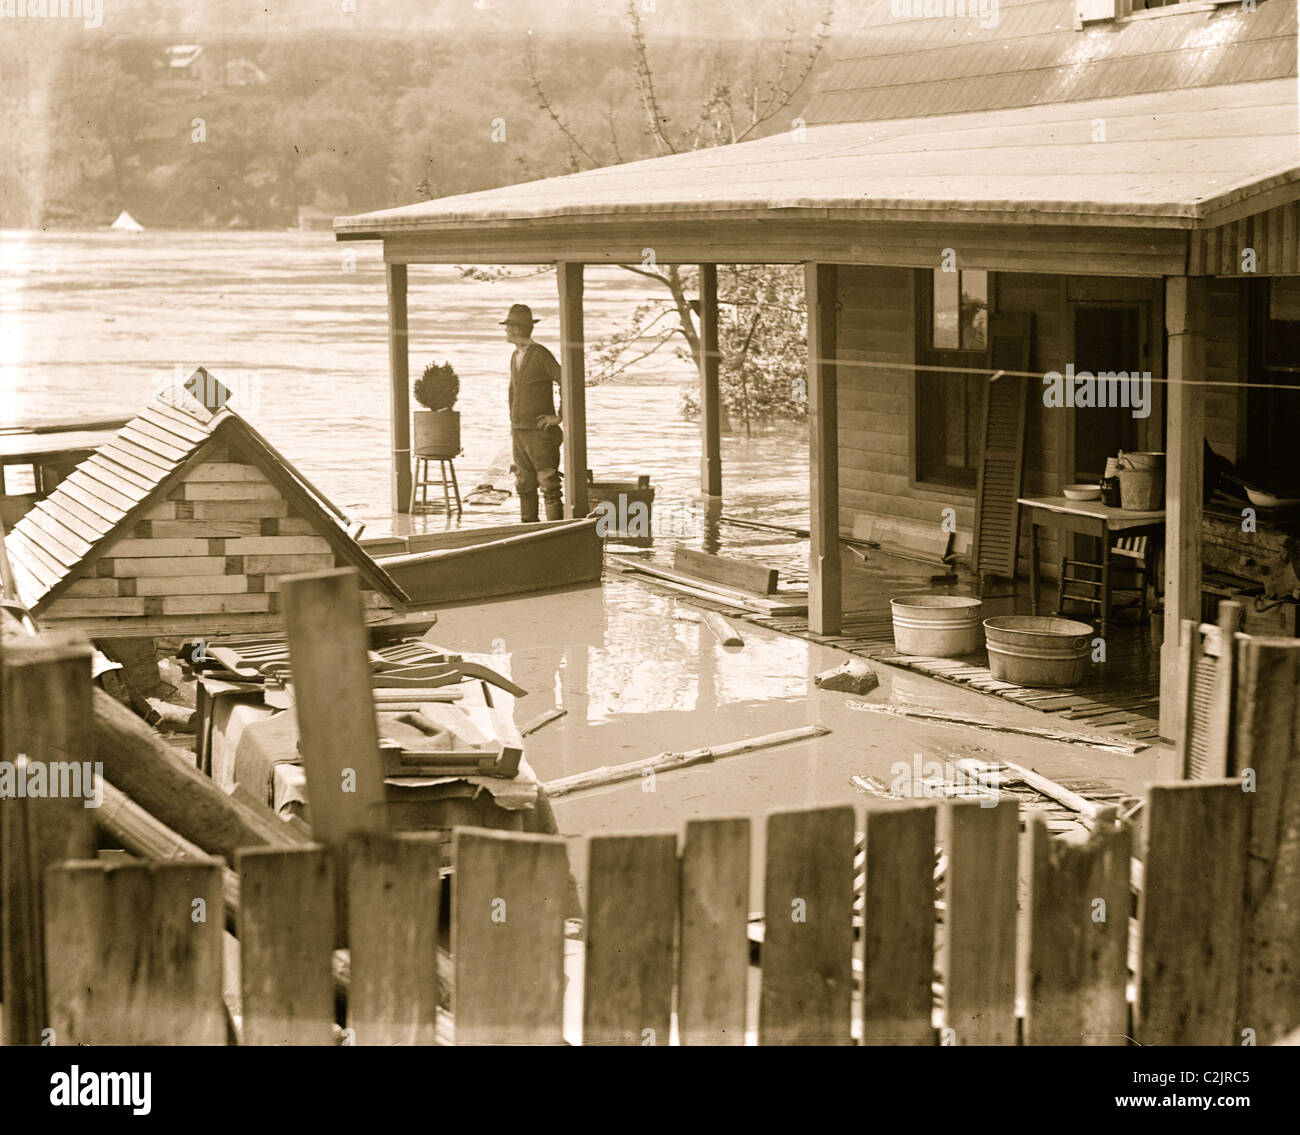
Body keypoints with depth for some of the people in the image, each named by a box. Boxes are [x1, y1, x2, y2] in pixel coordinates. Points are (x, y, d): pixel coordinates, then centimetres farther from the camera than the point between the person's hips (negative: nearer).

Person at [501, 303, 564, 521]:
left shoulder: (541, 355, -11)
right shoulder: (515, 356, 15)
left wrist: (559, 416, -14)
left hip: (540, 432, -8)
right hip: (519, 432, 8)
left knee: (549, 486, -9)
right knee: (524, 486, 11)